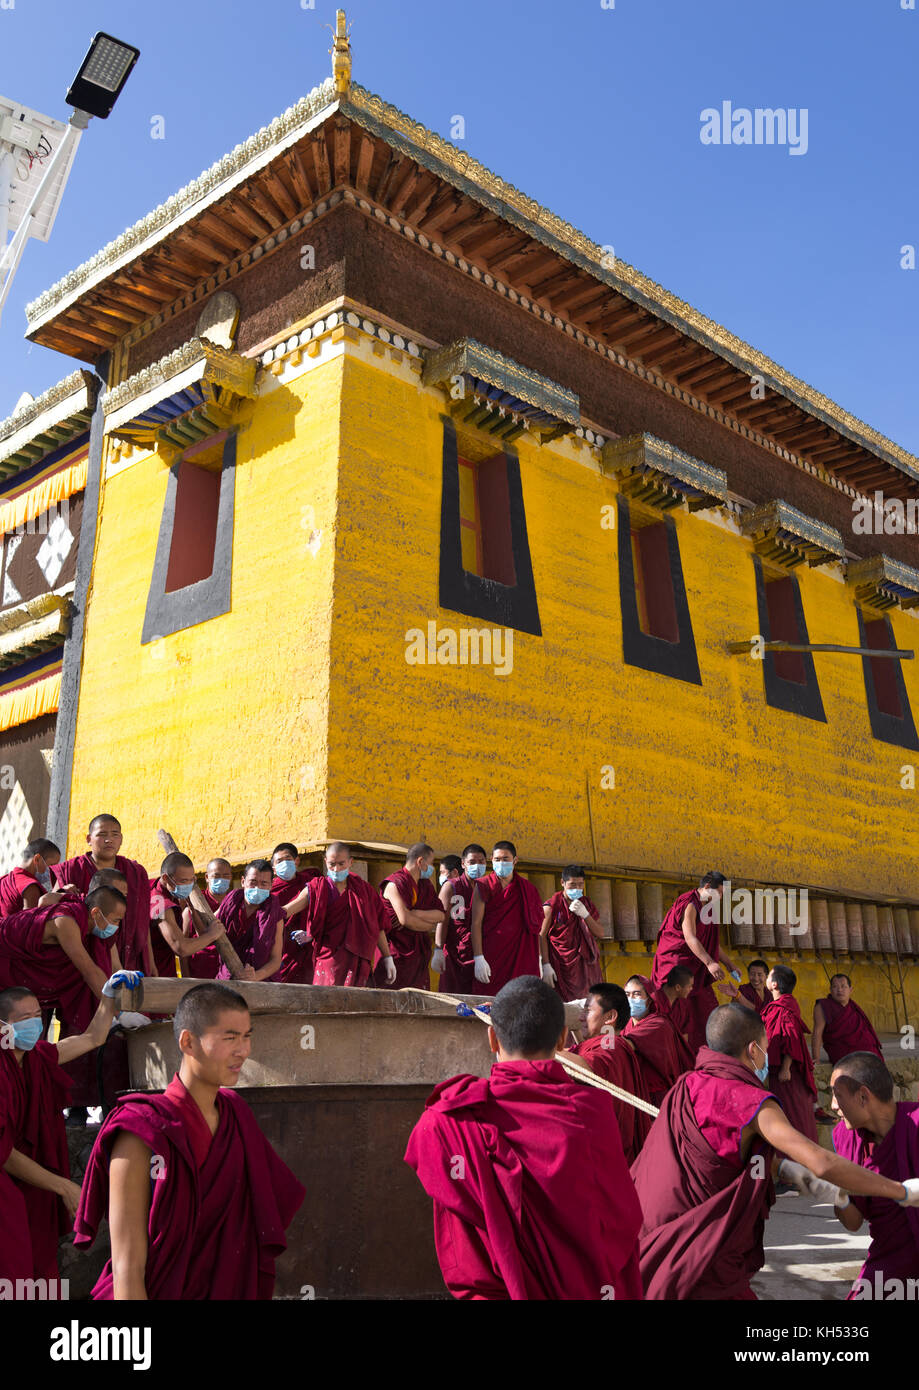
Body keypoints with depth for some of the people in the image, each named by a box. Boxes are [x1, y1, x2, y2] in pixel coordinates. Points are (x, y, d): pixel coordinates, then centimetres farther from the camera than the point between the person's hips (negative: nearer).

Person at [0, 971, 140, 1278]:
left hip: (39, 1196, 7)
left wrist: (109, 994, 2)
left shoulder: (36, 1056, 4)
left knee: (43, 1272, 10)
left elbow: (93, 1038, 16)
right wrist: (64, 1187, -20)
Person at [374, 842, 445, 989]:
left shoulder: (426, 885, 17)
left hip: (420, 955, 8)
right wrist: (431, 926, -4)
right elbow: (405, 920, -21)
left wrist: (414, 913, -12)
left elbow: (441, 915, 4)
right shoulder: (395, 883, -10)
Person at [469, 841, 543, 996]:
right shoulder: (483, 886, 1)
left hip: (521, 957, 3)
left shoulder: (526, 888, 11)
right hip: (491, 957, -3)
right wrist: (478, 958, -14)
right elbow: (476, 923, -5)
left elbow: (536, 928, 11)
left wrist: (539, 959, 5)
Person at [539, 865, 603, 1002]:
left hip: (584, 964, 4)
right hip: (560, 964, -4)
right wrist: (546, 965, -12)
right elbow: (542, 936, -5)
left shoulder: (588, 905, 11)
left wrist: (585, 914, -11)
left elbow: (600, 933, 5)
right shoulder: (552, 906, -4)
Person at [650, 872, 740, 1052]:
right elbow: (690, 938, -25)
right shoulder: (689, 905, -15)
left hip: (694, 967, 10)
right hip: (676, 964, -9)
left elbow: (713, 943, 23)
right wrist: (709, 963, -34)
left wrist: (728, 965, 18)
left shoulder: (707, 909, 15)